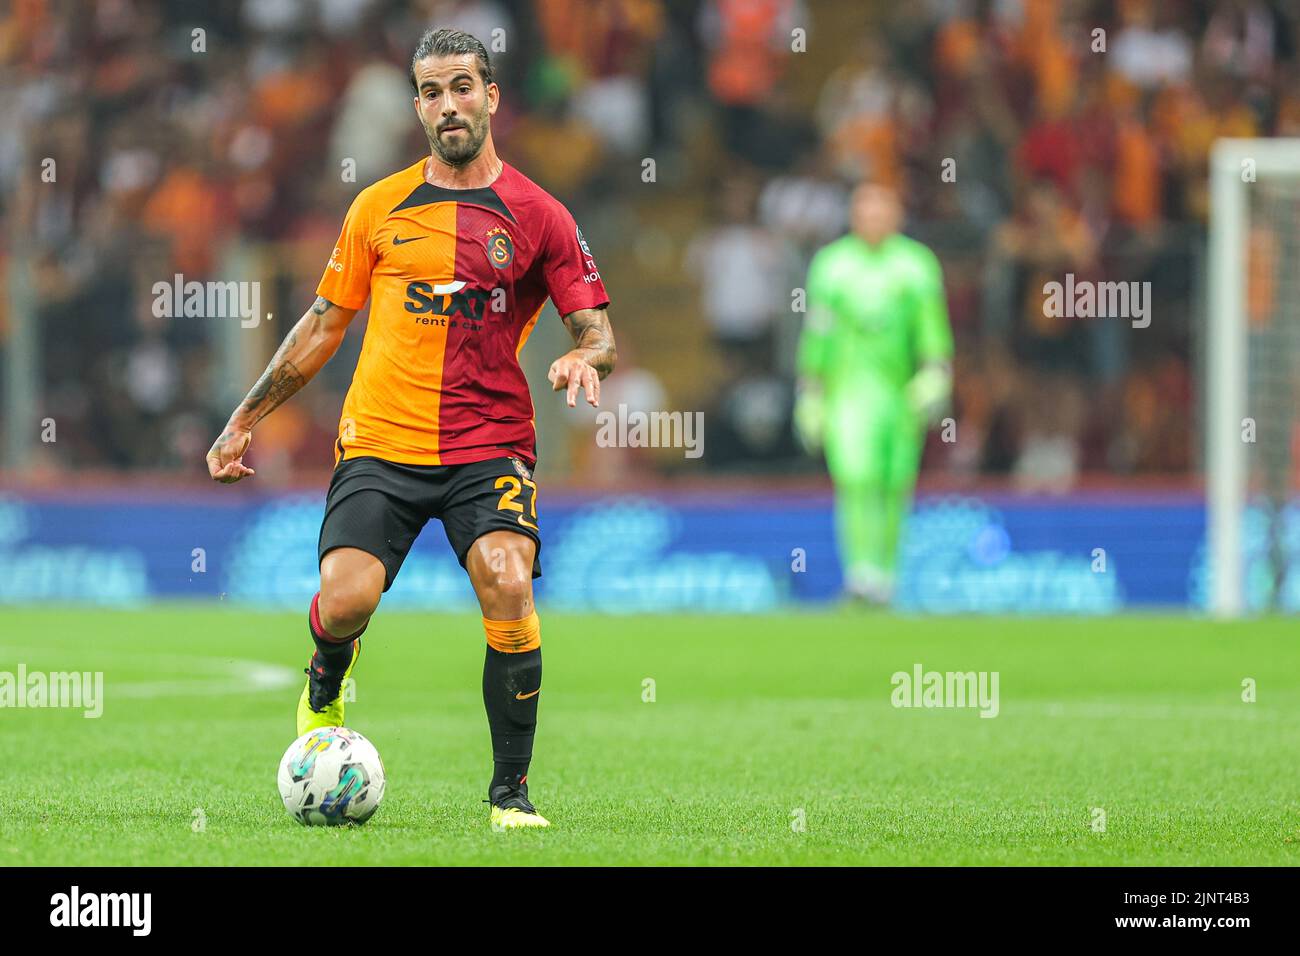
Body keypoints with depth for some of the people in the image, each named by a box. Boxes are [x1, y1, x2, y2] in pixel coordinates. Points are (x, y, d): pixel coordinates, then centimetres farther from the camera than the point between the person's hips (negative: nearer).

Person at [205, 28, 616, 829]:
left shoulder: (538, 216, 4)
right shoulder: (379, 208, 9)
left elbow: (598, 332, 3)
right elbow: (325, 325, 18)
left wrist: (584, 359, -21)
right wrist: (247, 419, 18)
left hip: (489, 446, -1)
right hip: (380, 443, 1)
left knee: (509, 587, -25)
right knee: (345, 600, -19)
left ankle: (511, 791, -10)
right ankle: (325, 688, 20)